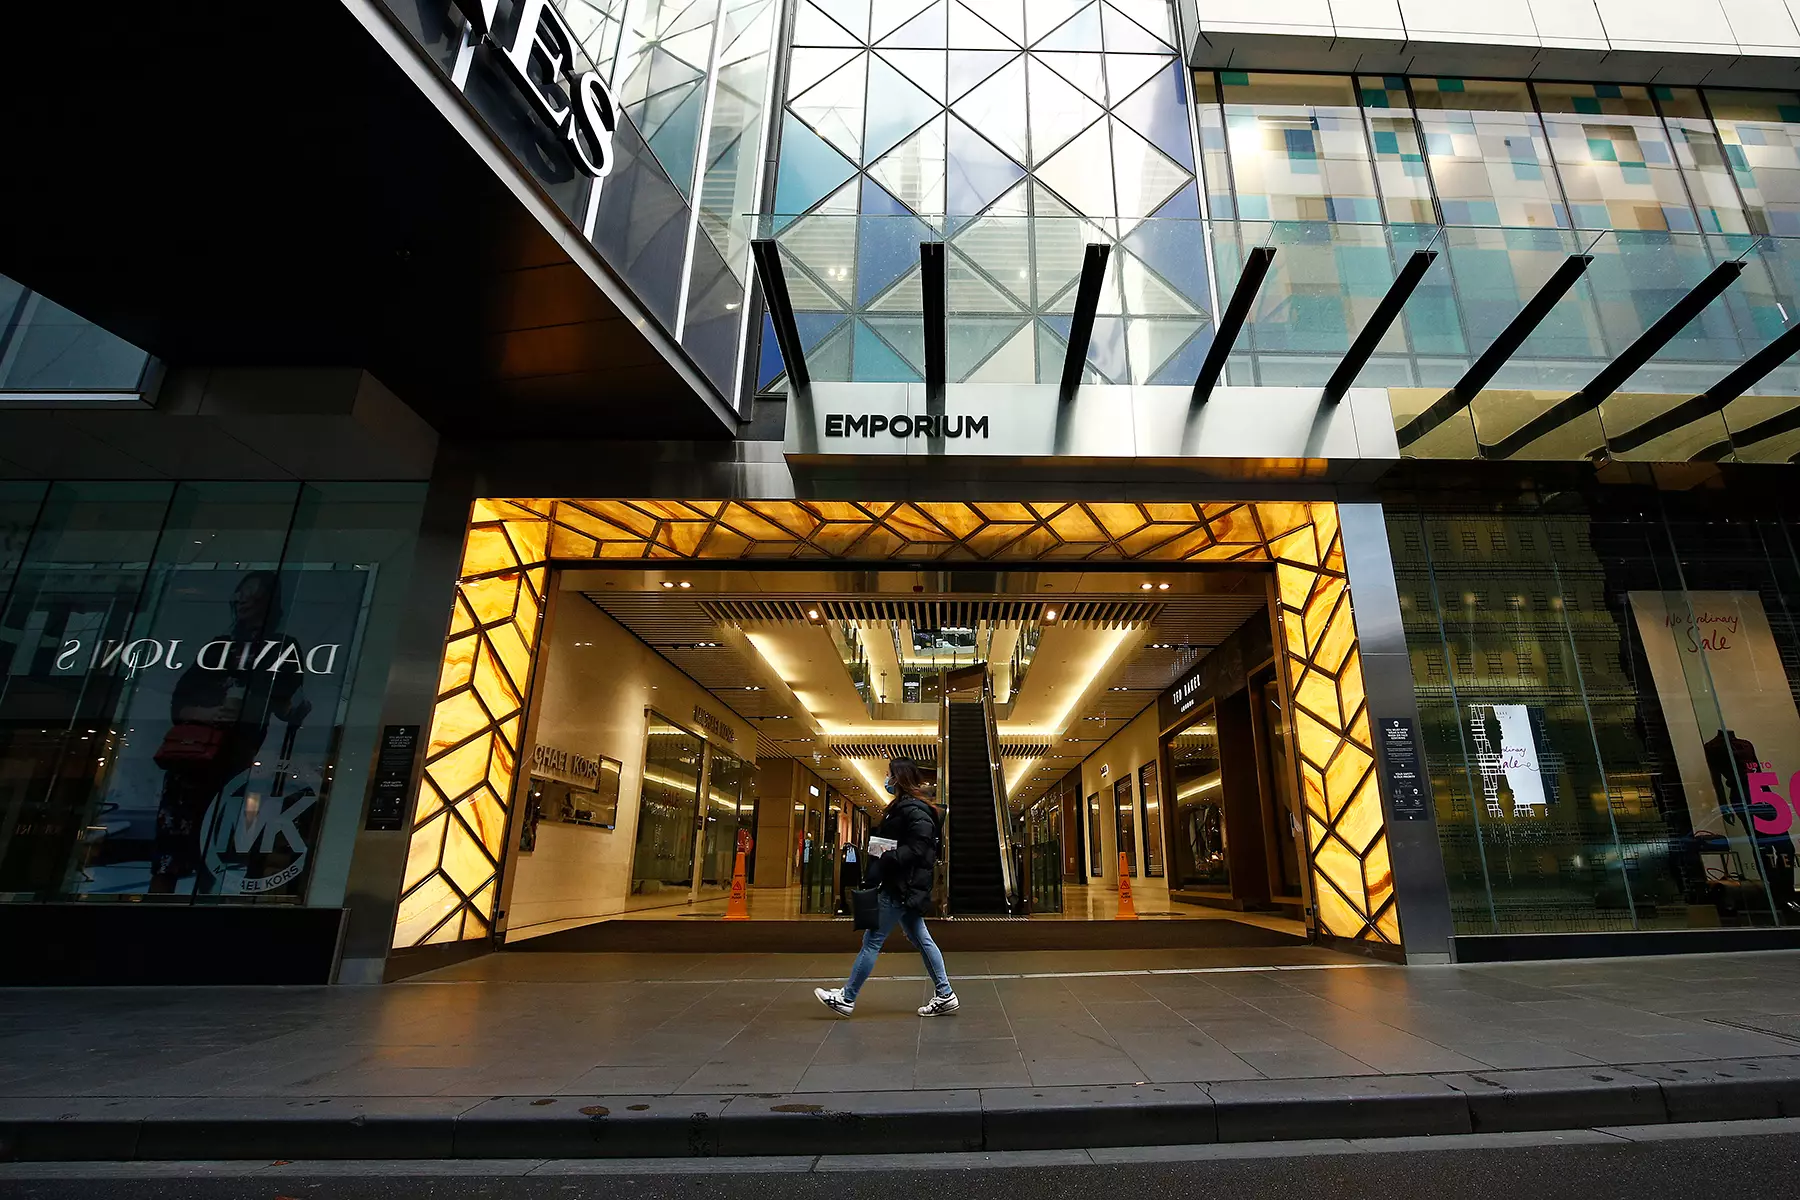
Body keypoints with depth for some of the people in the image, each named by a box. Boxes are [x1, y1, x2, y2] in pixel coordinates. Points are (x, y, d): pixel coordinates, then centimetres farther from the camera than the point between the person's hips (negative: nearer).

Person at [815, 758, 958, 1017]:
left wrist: (885, 861, -27)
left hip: (902, 886, -10)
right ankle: (945, 995, 18)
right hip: (904, 887, 10)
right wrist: (878, 862, 7)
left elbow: (918, 848, -25)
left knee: (872, 940, -2)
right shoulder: (905, 806, 15)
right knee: (921, 939, 13)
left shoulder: (913, 809, -17)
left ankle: (846, 998, 7)